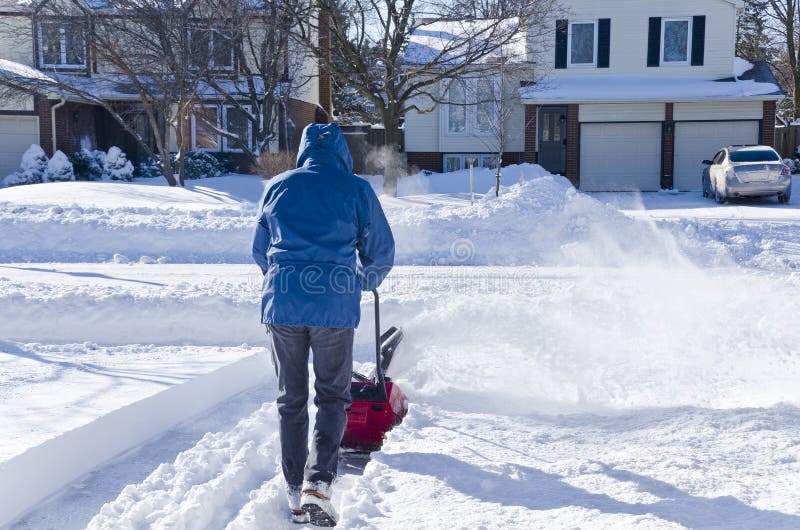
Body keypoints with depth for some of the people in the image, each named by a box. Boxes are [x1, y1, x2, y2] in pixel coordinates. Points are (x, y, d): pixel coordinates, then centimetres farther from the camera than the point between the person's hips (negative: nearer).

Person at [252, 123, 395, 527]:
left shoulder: (277, 187, 9)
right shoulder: (356, 189, 2)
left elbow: (260, 250, 19)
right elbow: (381, 251, 7)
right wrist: (365, 281, 28)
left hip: (282, 306, 2)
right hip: (336, 307, -2)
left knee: (291, 400, 13)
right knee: (332, 398, 10)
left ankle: (296, 495, 17)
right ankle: (317, 483, -8)